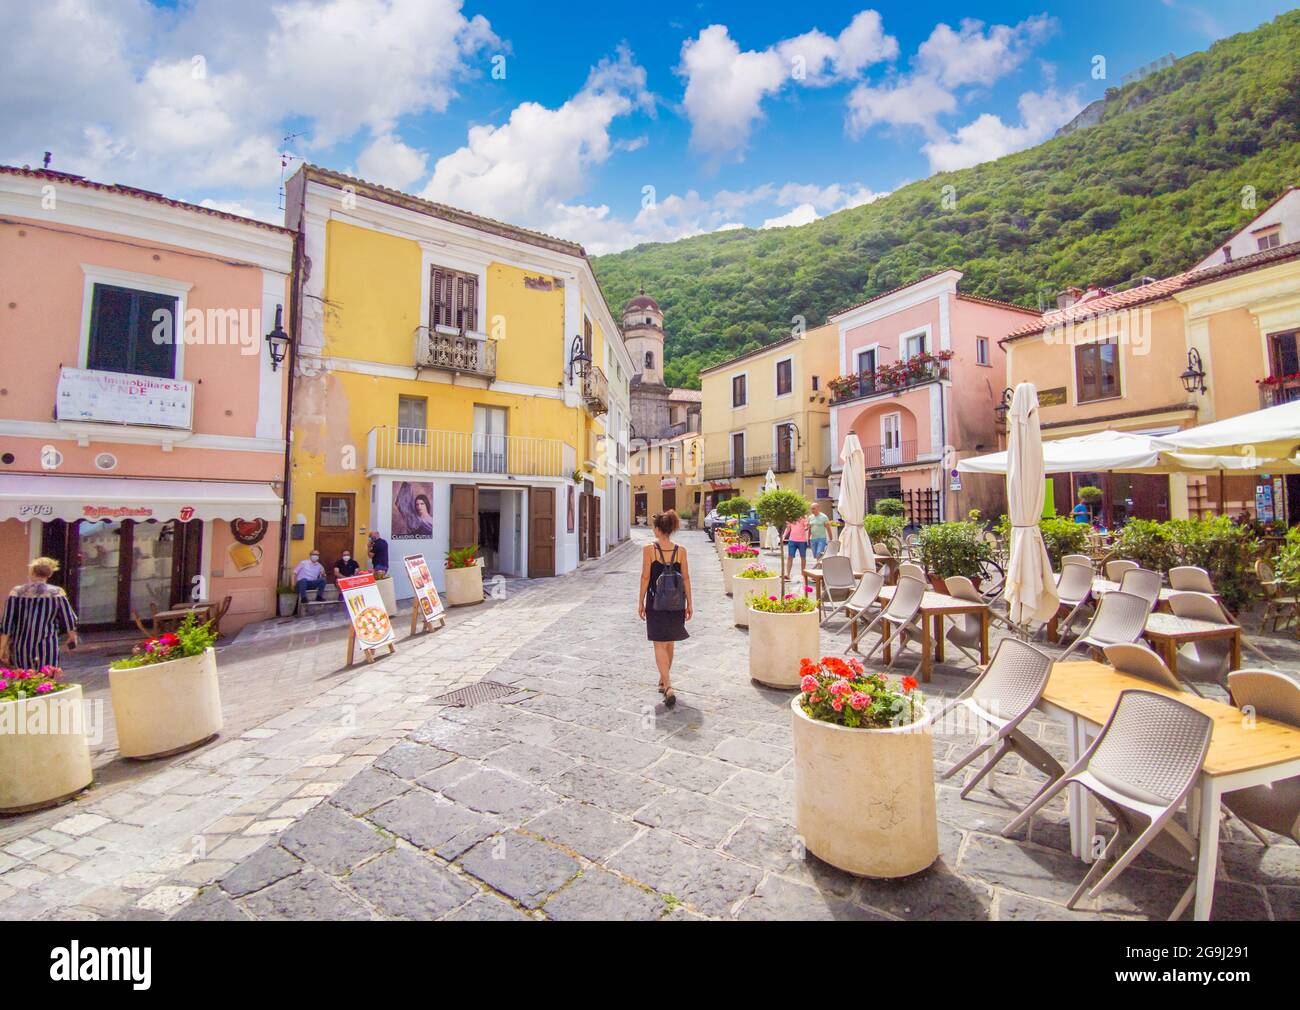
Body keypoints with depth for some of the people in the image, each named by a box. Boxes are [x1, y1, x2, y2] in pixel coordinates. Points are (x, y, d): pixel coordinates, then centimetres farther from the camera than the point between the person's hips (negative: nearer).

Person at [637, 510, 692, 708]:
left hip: (655, 602, -3)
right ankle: (664, 680, 36)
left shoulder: (649, 549, -10)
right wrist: (689, 603, 7)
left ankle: (668, 687, -13)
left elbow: (645, 577, -9)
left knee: (660, 644, 0)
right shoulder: (680, 550, -2)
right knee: (669, 642, 19)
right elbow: (686, 578, 0)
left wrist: (641, 602, 0)